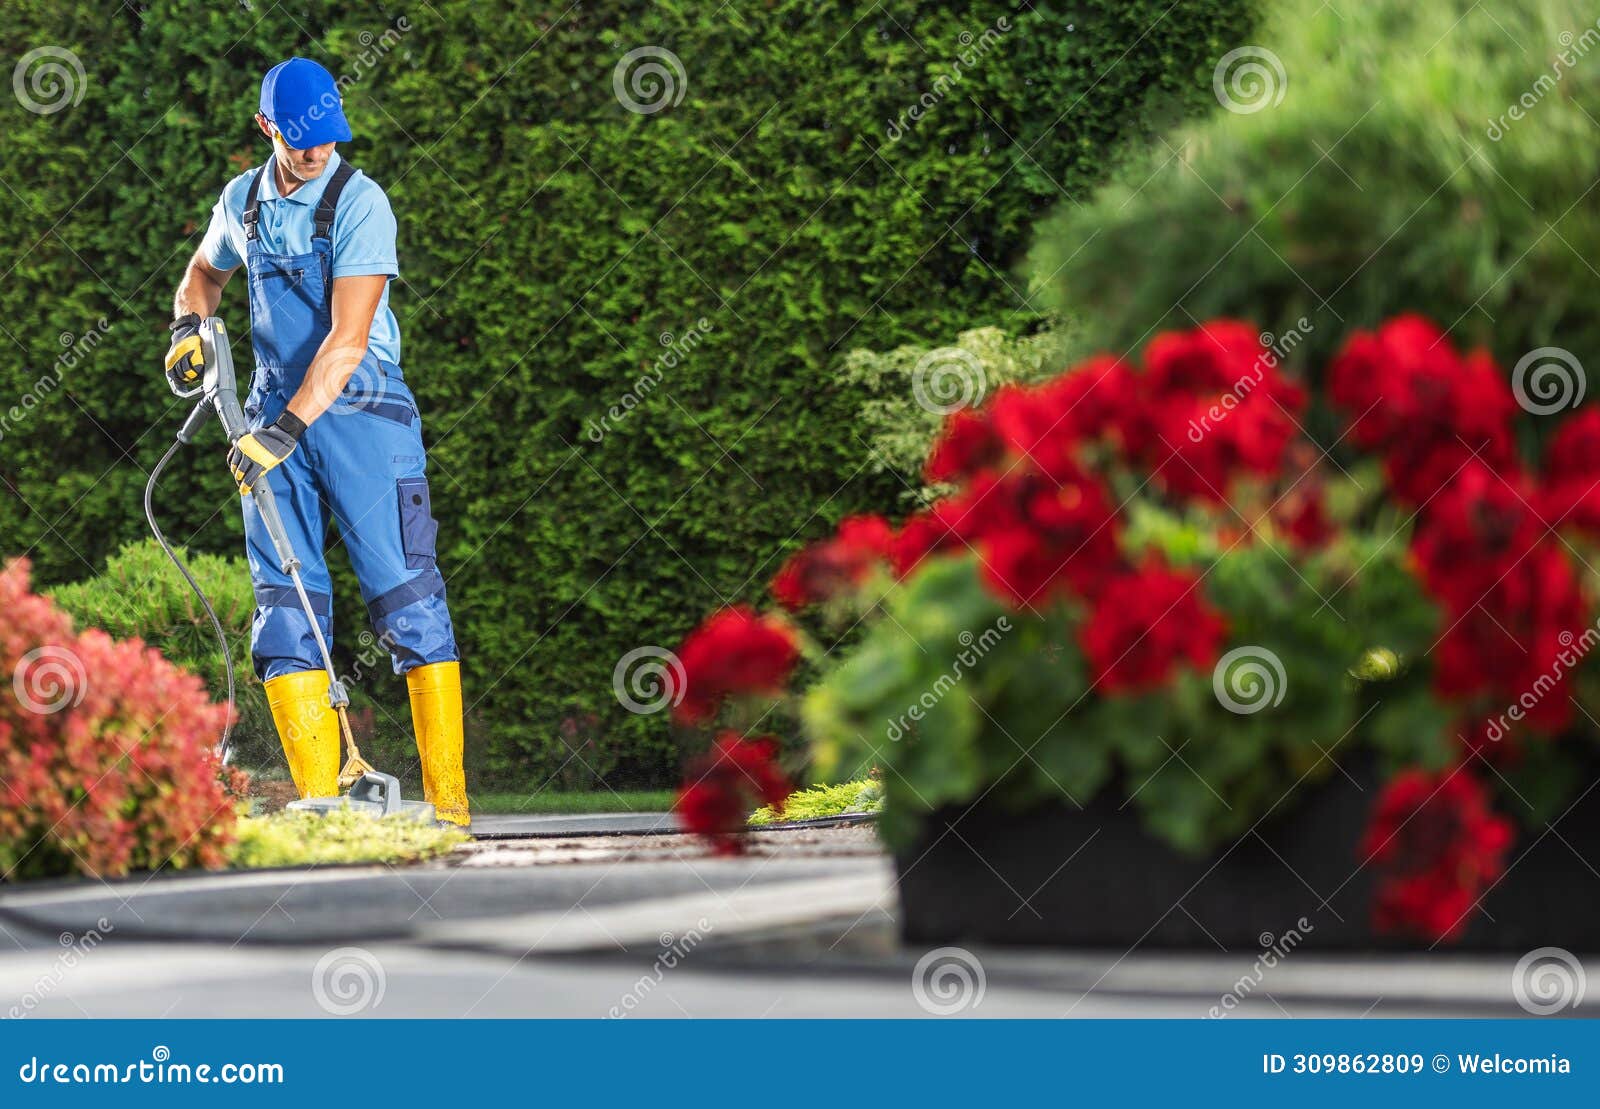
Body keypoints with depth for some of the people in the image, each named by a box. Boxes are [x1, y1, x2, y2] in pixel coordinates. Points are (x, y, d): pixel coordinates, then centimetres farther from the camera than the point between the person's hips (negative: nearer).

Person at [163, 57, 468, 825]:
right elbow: (204, 273, 29)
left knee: (401, 588, -9)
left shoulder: (359, 202, -11)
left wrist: (288, 427, -27)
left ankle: (447, 795, -8)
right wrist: (189, 326, 7)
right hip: (275, 413, 5)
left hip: (359, 408, -5)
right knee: (285, 600, -2)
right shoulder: (242, 202, 7)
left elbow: (348, 338, -19)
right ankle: (317, 800, -1)